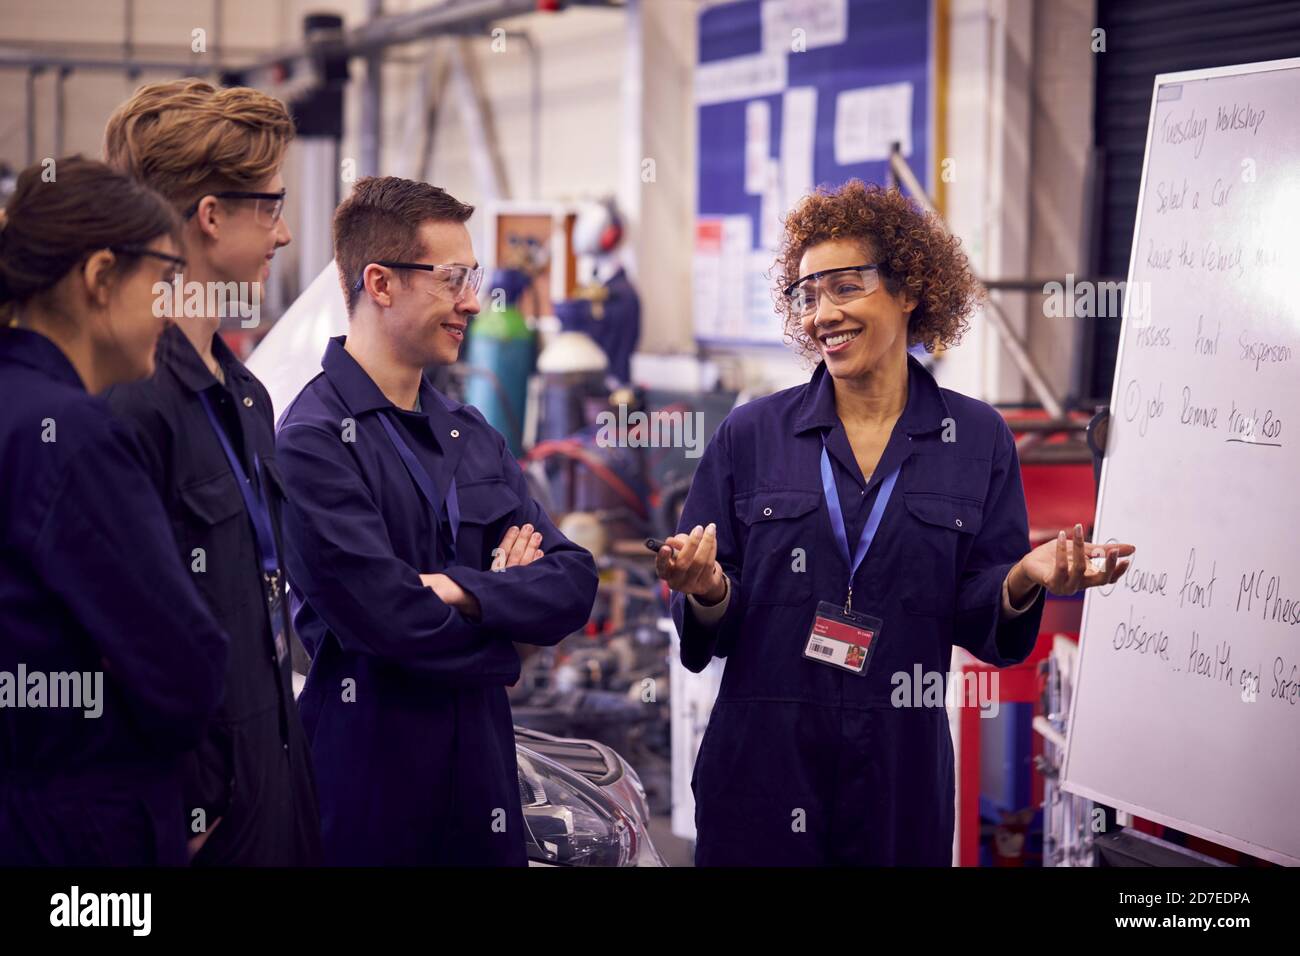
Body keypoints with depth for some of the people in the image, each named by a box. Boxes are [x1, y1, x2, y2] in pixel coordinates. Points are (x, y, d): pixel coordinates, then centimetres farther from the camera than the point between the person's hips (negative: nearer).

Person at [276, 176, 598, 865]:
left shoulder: (472, 437, 13)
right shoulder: (313, 439, -12)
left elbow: (574, 584, 5)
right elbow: (384, 615, -20)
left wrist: (469, 593, -15)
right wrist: (506, 589, -1)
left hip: (482, 761, 7)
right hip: (370, 775, -6)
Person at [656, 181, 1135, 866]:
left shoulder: (976, 437, 2)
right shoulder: (751, 434, 1)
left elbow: (977, 624, 1)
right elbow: (708, 631, 2)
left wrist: (1023, 581, -19)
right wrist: (709, 592, -20)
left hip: (903, 771, 0)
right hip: (763, 766, 0)